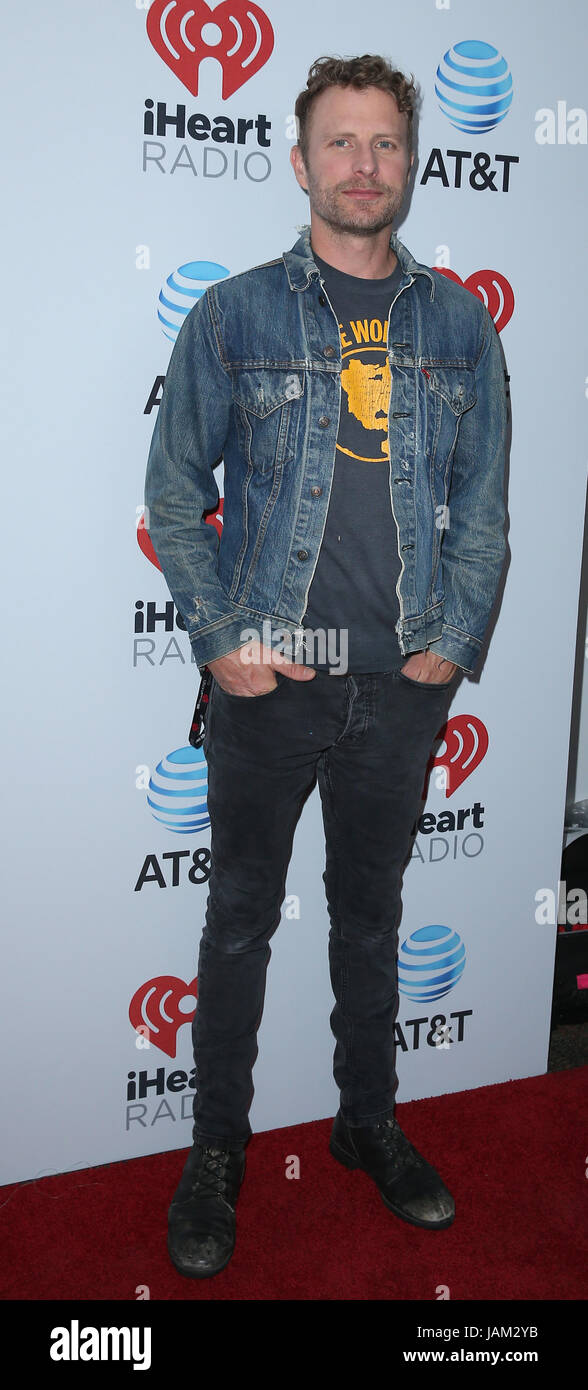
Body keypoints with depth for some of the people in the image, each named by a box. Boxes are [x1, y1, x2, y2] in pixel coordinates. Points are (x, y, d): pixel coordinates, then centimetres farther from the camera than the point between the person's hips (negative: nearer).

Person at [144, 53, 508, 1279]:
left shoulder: (459, 324, 6)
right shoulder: (233, 315, 0)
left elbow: (483, 504, 8)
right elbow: (173, 494, 0)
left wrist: (454, 643, -1)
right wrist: (219, 641, -7)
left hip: (403, 684, 2)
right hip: (269, 678, -2)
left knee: (371, 914, 16)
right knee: (241, 921, 9)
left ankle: (370, 1123, 35)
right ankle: (218, 1146, 28)